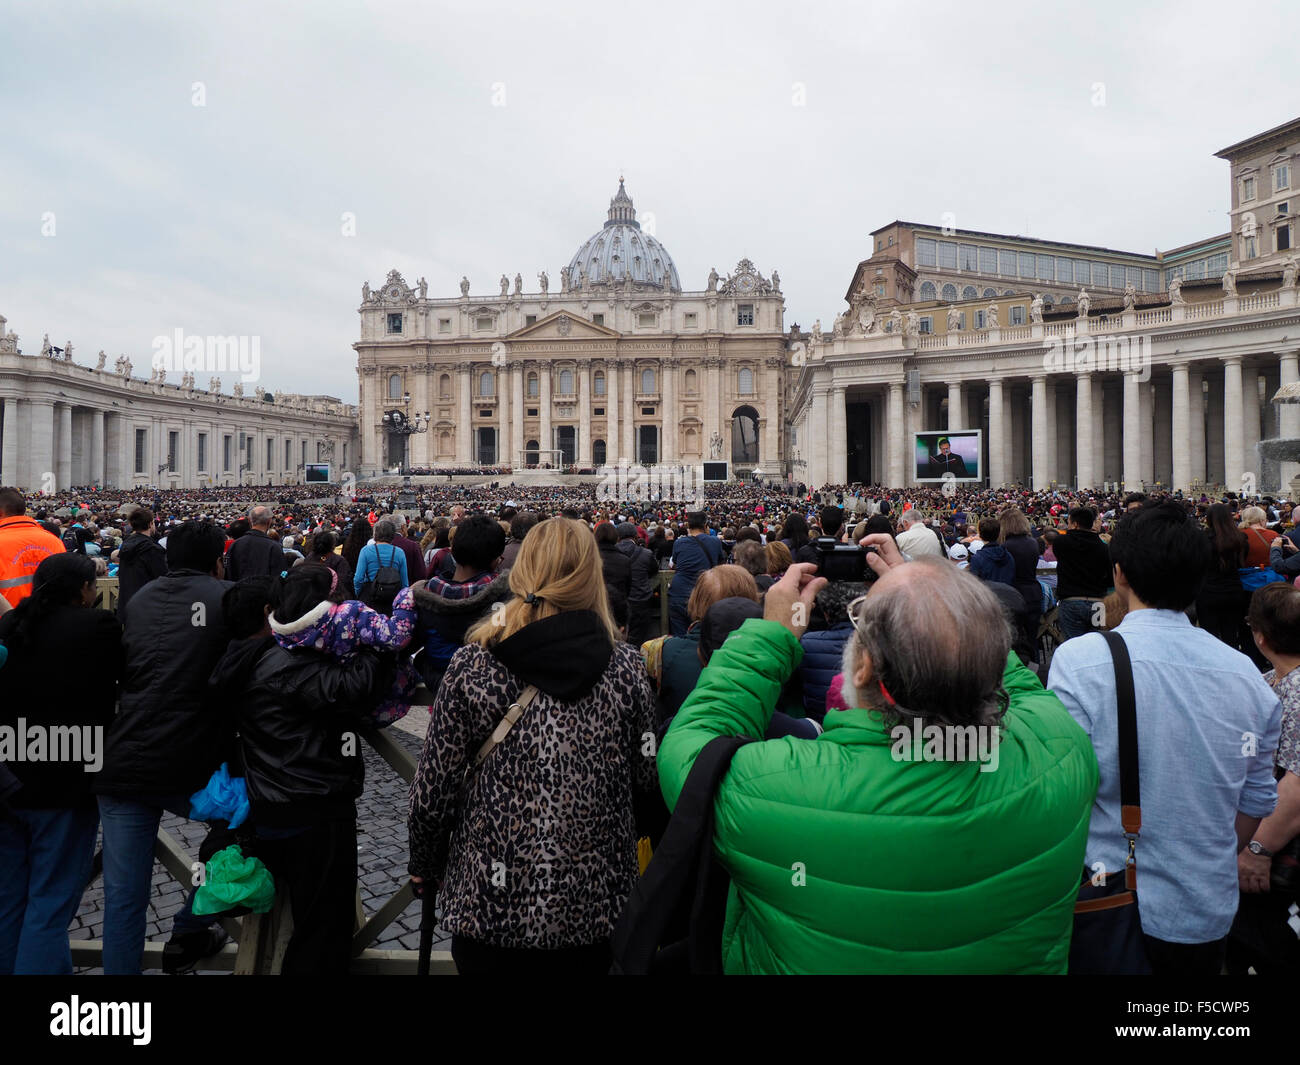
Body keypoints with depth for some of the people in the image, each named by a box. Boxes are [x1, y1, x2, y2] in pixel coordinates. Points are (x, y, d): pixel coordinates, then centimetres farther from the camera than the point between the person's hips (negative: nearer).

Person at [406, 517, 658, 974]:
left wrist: (423, 863, 9)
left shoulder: (473, 665, -12)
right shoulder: (625, 667, -10)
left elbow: (434, 789, -8)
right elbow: (646, 780, -3)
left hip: (491, 902, -1)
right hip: (595, 904, 1)